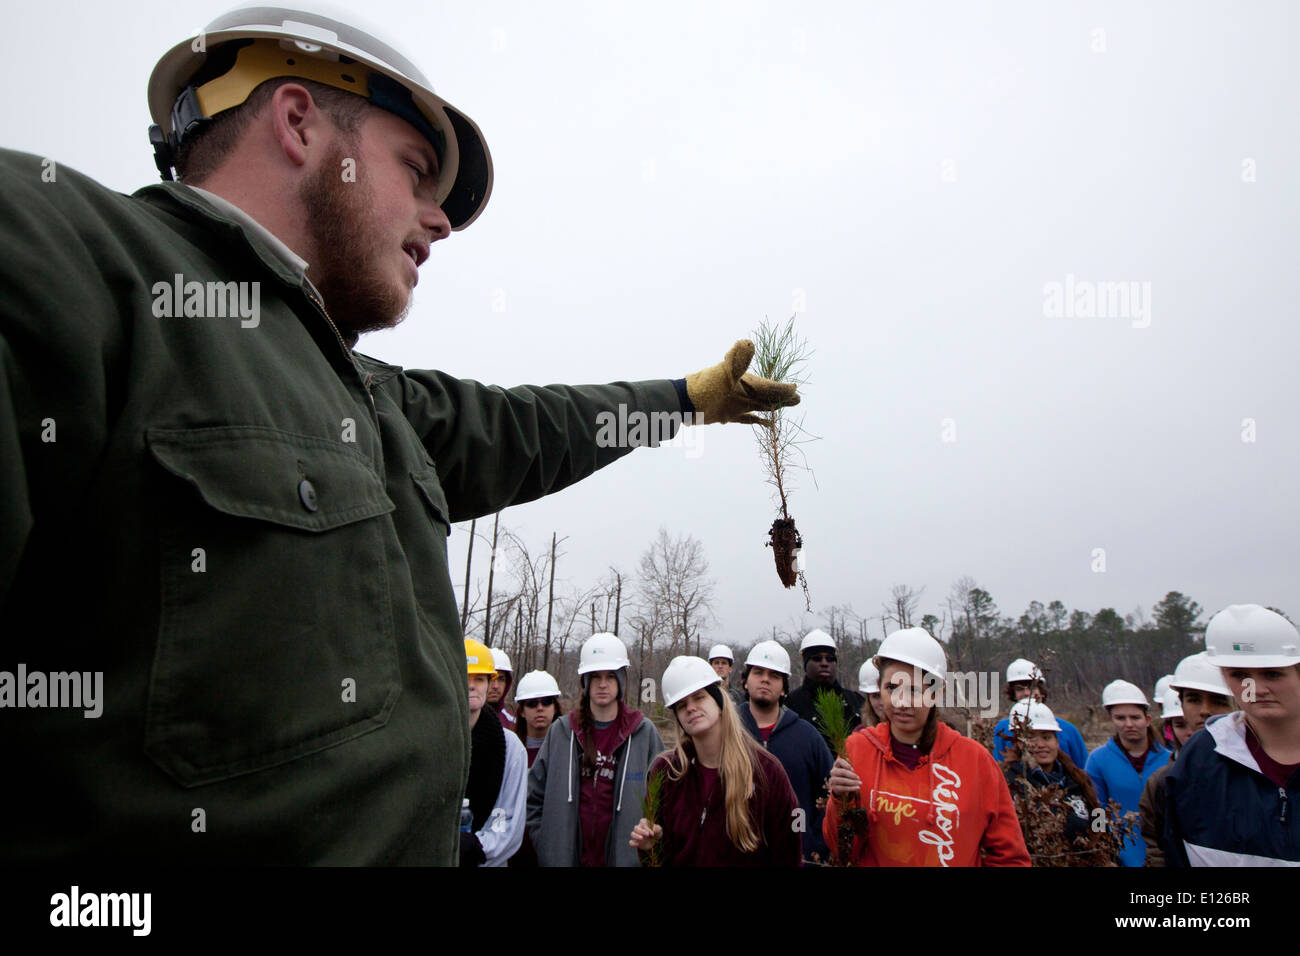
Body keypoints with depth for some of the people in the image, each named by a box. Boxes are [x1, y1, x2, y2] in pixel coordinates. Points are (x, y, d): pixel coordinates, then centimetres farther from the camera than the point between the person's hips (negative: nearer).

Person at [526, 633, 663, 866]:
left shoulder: (645, 733, -2)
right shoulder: (561, 731, 3)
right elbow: (534, 795, 7)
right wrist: (545, 844, 0)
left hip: (624, 856, -1)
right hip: (566, 856, 2)